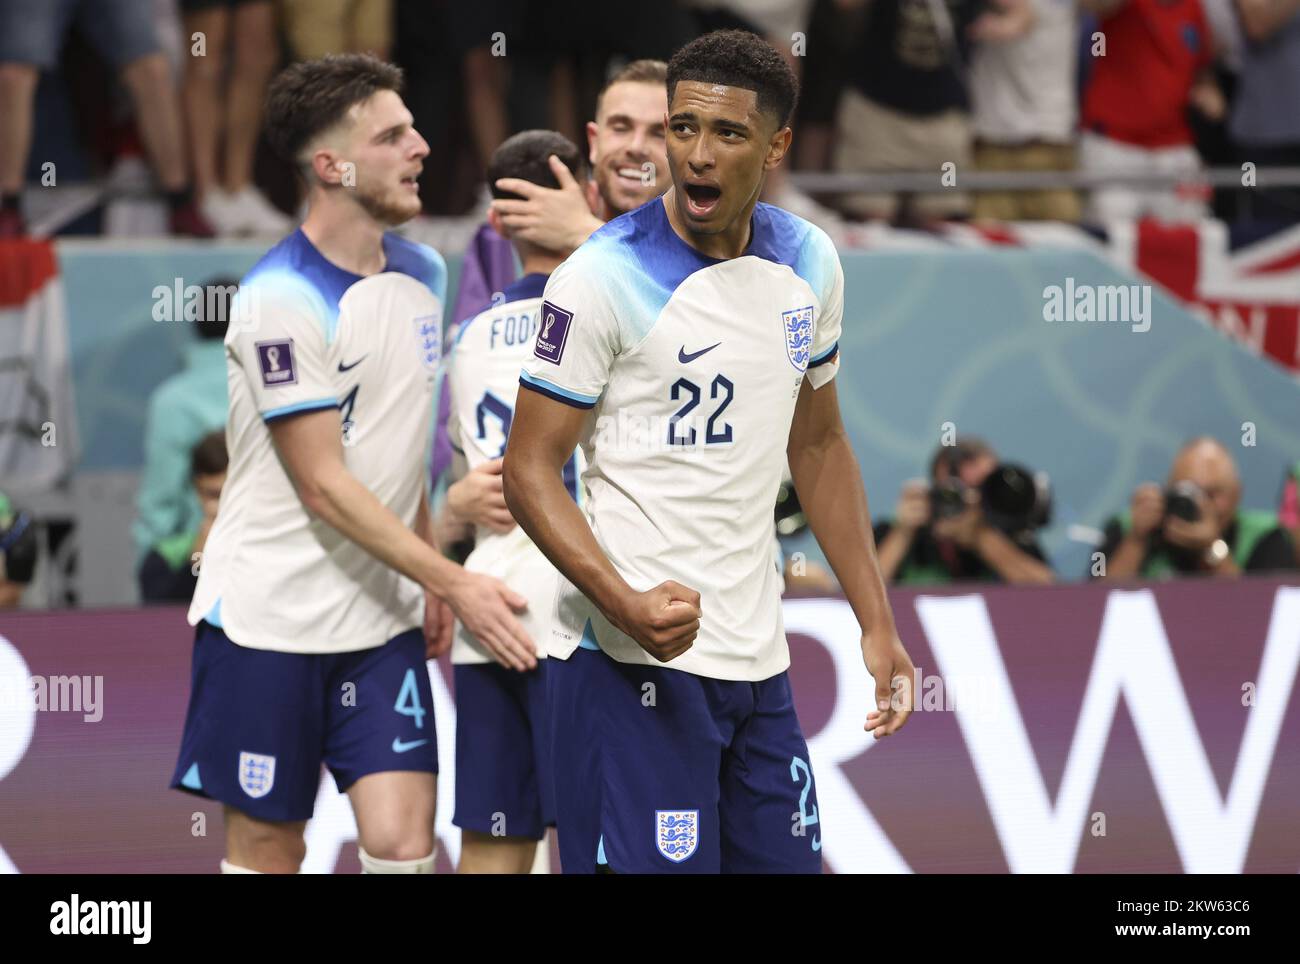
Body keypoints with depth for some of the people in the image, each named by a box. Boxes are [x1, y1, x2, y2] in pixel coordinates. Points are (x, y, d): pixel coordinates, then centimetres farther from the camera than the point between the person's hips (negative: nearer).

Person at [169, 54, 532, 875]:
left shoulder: (423, 274, 7)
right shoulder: (284, 299, -17)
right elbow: (325, 487, -18)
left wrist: (433, 581, 12)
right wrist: (455, 582, -20)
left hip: (384, 619, 6)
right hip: (269, 615, -6)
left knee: (403, 843, -6)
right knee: (267, 850, 2)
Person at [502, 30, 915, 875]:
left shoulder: (808, 264, 7)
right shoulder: (604, 280, -12)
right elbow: (530, 470, -11)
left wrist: (877, 623, 15)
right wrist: (626, 605, -26)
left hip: (758, 661, 6)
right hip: (632, 662, -6)